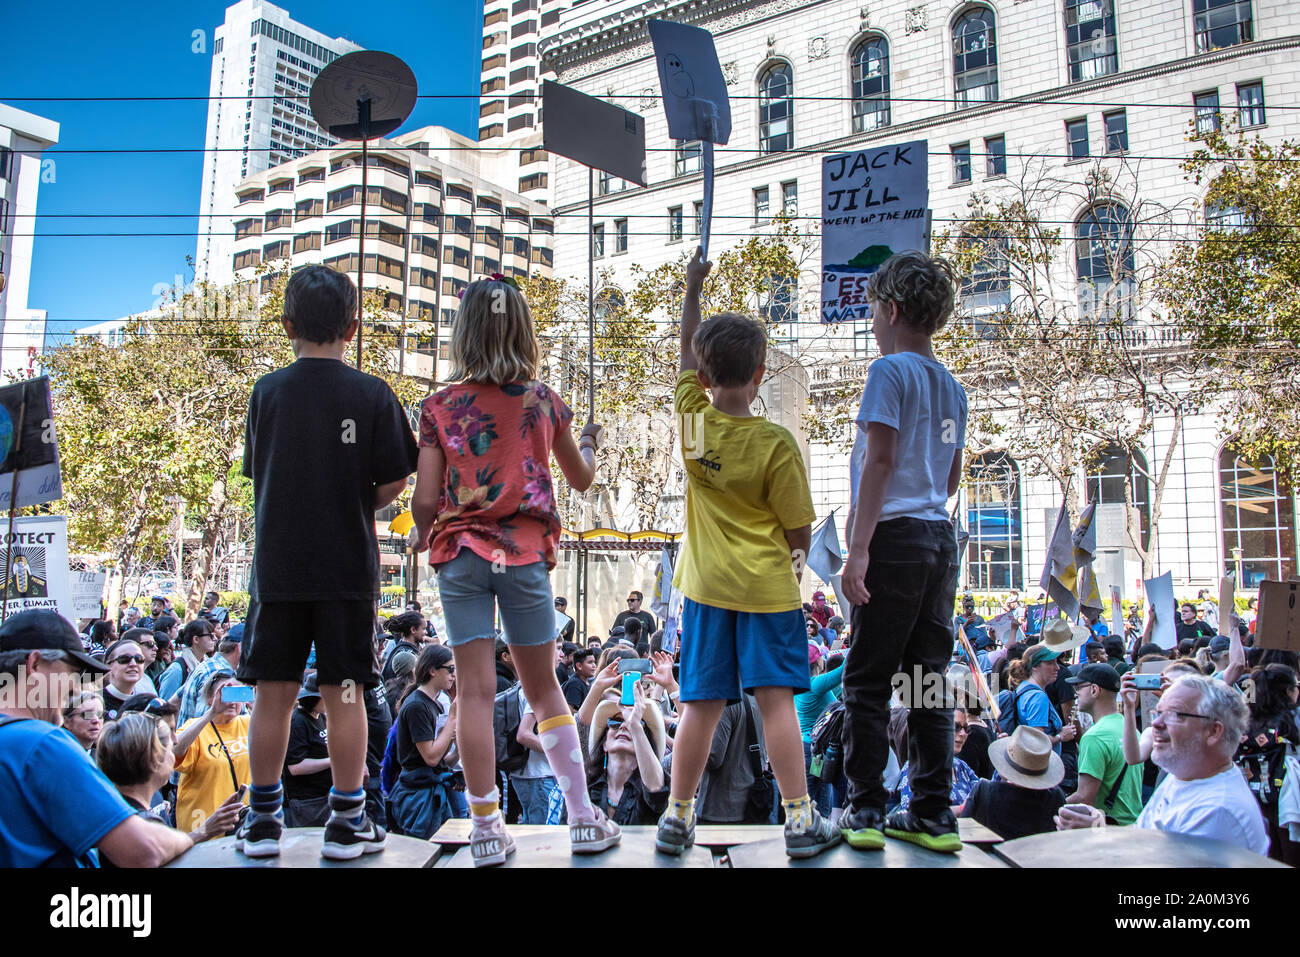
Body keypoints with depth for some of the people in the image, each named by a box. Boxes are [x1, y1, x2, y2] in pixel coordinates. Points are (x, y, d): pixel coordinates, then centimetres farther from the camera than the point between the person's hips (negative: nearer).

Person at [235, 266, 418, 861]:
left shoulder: (267, 392, 2)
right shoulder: (372, 394, -4)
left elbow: (258, 475, 8)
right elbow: (394, 483, -5)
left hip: (277, 565, 2)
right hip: (347, 566, -2)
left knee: (273, 693, 9)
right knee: (344, 694, 4)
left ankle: (263, 822, 18)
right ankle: (347, 823, 12)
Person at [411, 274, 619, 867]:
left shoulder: (441, 407, 0)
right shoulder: (544, 402, 3)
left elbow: (425, 500, -4)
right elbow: (581, 480, 16)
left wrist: (424, 536, 18)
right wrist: (589, 443, 37)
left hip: (460, 553, -1)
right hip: (525, 553, 1)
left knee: (475, 691, 3)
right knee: (543, 687, 12)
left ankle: (486, 830, 9)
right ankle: (584, 818, 17)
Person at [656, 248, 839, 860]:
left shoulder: (691, 420, -4)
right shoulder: (776, 443, -14)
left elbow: (687, 353, 14)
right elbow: (799, 532, -7)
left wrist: (692, 287, 26)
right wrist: (796, 558, 16)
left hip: (706, 584, 3)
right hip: (766, 586, -3)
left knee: (700, 705, 9)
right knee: (776, 700, 1)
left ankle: (678, 818, 17)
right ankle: (801, 821, 9)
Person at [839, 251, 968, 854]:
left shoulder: (890, 371, -7)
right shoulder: (951, 386, 16)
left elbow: (880, 460, -16)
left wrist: (858, 547, -18)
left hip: (896, 538, -7)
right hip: (941, 539, 8)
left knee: (867, 681, 0)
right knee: (929, 681, 9)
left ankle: (865, 812, 4)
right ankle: (933, 815, 13)